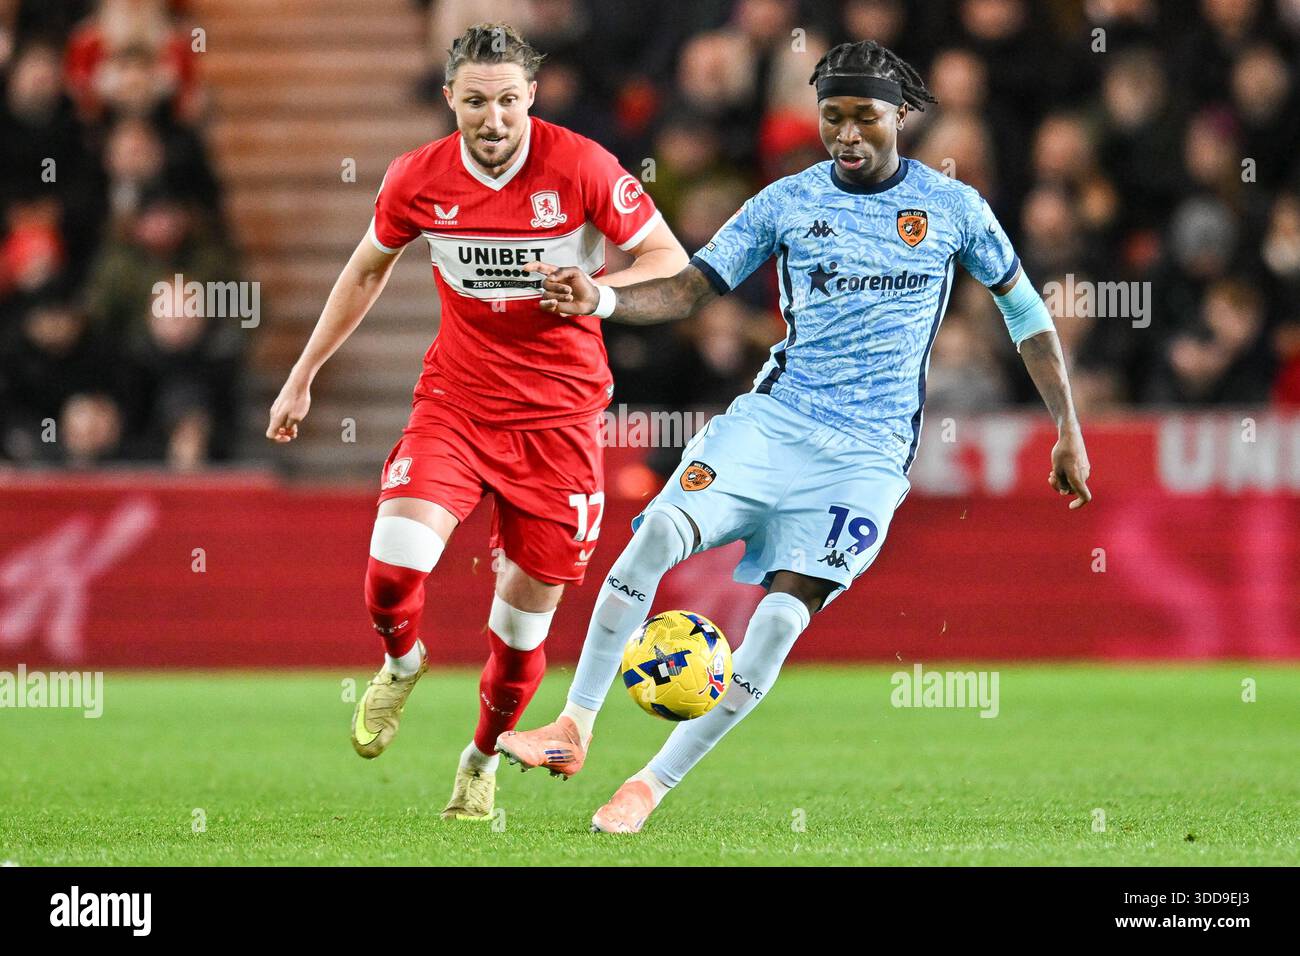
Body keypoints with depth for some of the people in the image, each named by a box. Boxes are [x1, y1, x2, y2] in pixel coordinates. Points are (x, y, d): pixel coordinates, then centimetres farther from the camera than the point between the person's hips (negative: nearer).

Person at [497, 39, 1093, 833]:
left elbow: (1025, 309, 13)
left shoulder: (953, 207, 3)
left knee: (786, 610, -17)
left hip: (870, 453, -1)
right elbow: (693, 289, 5)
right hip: (771, 419, 2)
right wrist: (601, 300, -15)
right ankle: (575, 729, -14)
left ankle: (652, 787, -10)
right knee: (659, 533, -22)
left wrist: (1068, 428, 11)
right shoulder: (788, 202, 5)